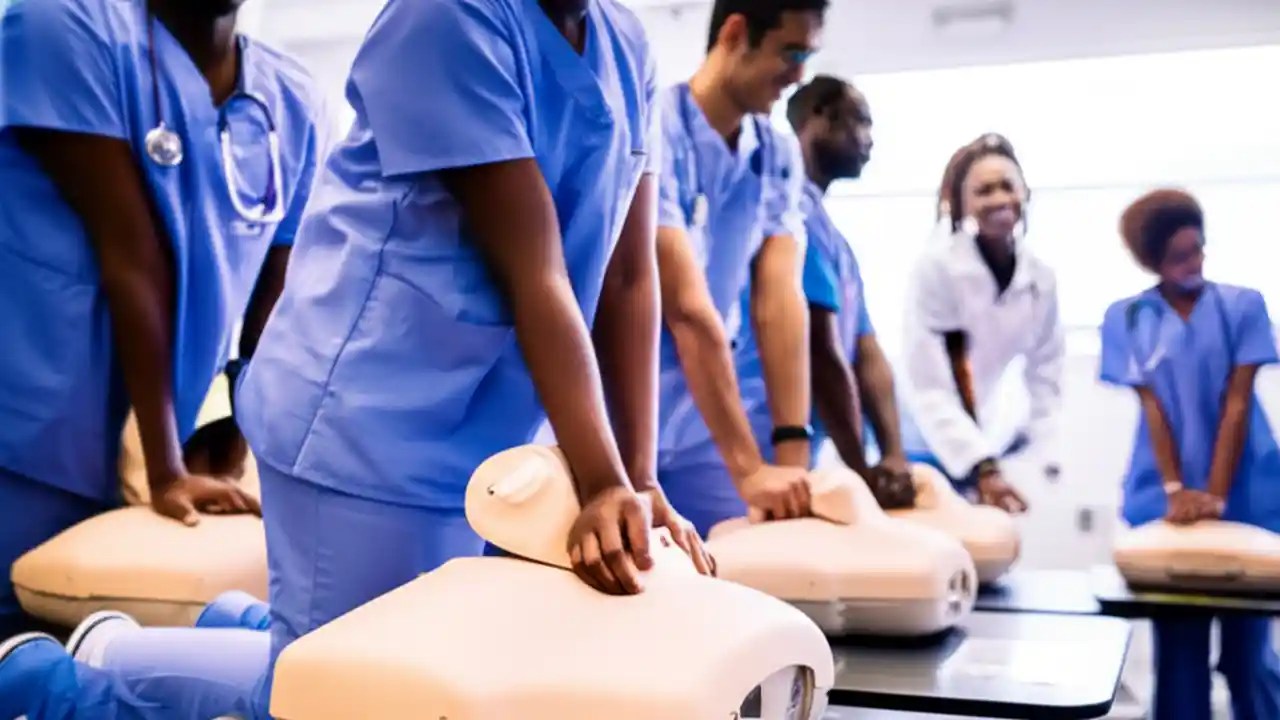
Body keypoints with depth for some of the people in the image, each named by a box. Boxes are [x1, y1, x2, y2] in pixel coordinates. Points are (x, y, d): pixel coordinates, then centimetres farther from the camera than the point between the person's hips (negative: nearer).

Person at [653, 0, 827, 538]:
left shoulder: (780, 154, 3)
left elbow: (779, 301, -5)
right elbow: (687, 309, -22)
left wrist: (793, 451, -14)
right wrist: (747, 468, -23)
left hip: (698, 429, 6)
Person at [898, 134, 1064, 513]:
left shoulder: (1041, 278, -2)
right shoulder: (935, 267, -17)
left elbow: (1047, 385, 0)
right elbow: (927, 389, -21)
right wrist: (981, 468, -27)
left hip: (991, 447, 4)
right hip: (929, 449, -4)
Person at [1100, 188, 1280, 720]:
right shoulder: (1127, 317, 3)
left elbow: (1237, 404, -4)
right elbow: (1152, 407, -2)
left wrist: (1216, 493, -12)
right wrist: (1175, 490, -12)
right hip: (1167, 499, 0)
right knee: (1178, 644, 3)